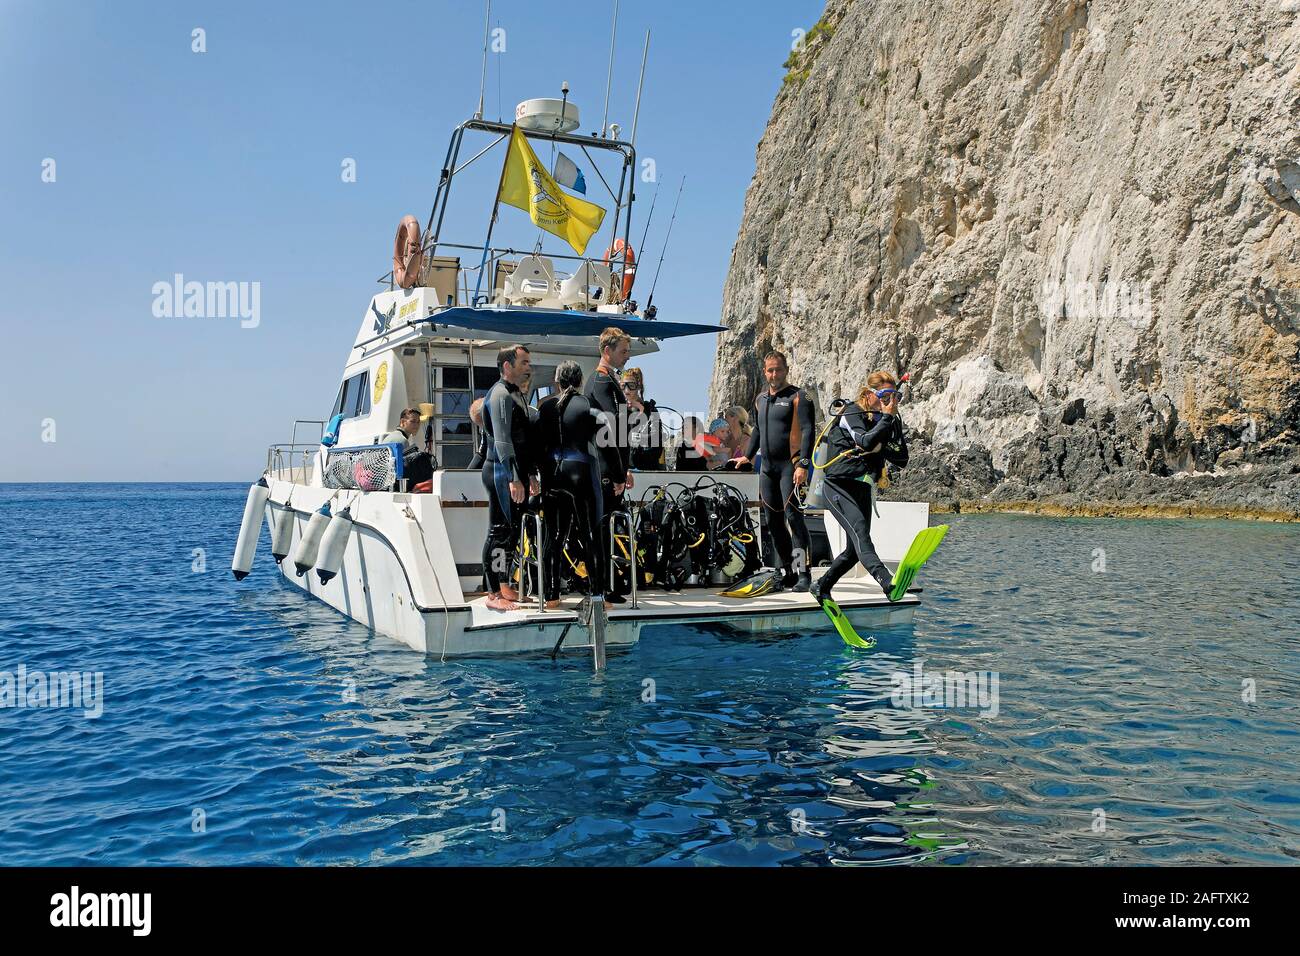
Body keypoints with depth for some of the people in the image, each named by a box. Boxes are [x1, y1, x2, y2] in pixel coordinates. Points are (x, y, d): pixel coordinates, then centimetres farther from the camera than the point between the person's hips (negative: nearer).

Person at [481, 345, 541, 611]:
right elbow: (502, 441, -19)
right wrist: (514, 479, -24)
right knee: (500, 531, -7)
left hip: (516, 473, 10)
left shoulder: (517, 395, 21)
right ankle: (494, 595, -3)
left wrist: (531, 475, 23)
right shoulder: (500, 394, -11)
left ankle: (503, 586, 21)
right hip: (502, 472, -10)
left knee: (512, 531, 12)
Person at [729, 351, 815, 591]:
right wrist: (748, 456, 26)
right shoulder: (760, 399, 17)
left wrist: (803, 464, -20)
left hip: (790, 466, -7)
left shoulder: (798, 397, -3)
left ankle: (803, 573, -8)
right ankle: (786, 572, 15)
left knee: (793, 516, -13)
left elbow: (807, 431, -11)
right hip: (767, 467, 7)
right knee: (773, 522, 7)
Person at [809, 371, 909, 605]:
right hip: (838, 486, -8)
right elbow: (867, 442, -28)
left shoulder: (882, 420, 11)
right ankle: (886, 581, -48)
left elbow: (902, 459, 2)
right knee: (859, 529, -29)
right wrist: (887, 417, -20)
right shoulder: (851, 415, -8)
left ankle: (821, 587, 24)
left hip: (863, 489, 8)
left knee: (854, 549, 7)